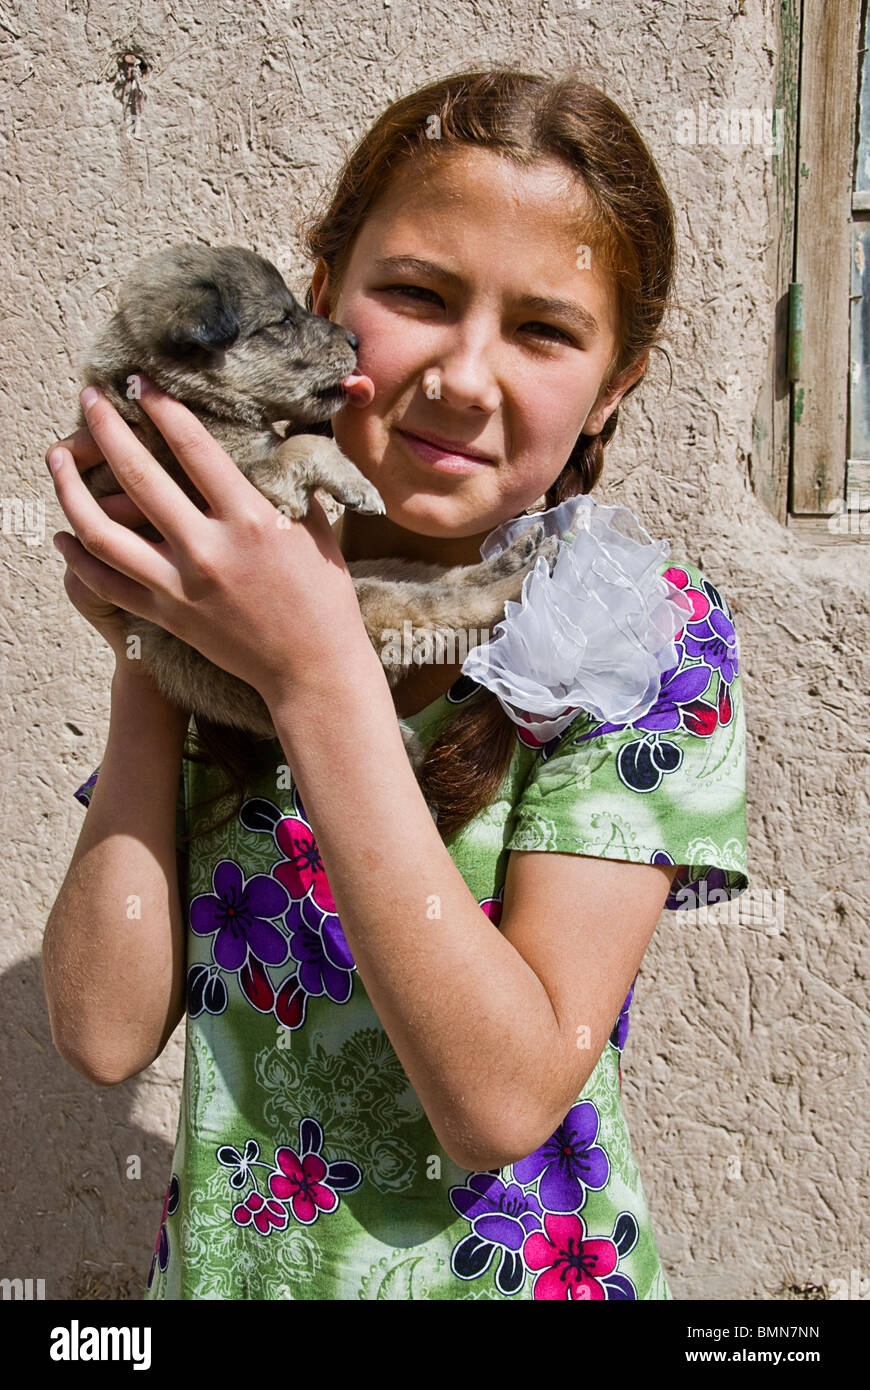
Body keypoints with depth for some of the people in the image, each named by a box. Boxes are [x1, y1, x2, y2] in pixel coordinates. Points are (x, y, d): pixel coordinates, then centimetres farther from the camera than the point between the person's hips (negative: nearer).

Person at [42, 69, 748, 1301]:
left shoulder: (648, 629, -17)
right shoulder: (227, 600, -8)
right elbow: (107, 1032, -13)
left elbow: (504, 1101, -25)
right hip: (217, 1258, 3)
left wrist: (321, 676, -29)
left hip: (509, 1269, -2)